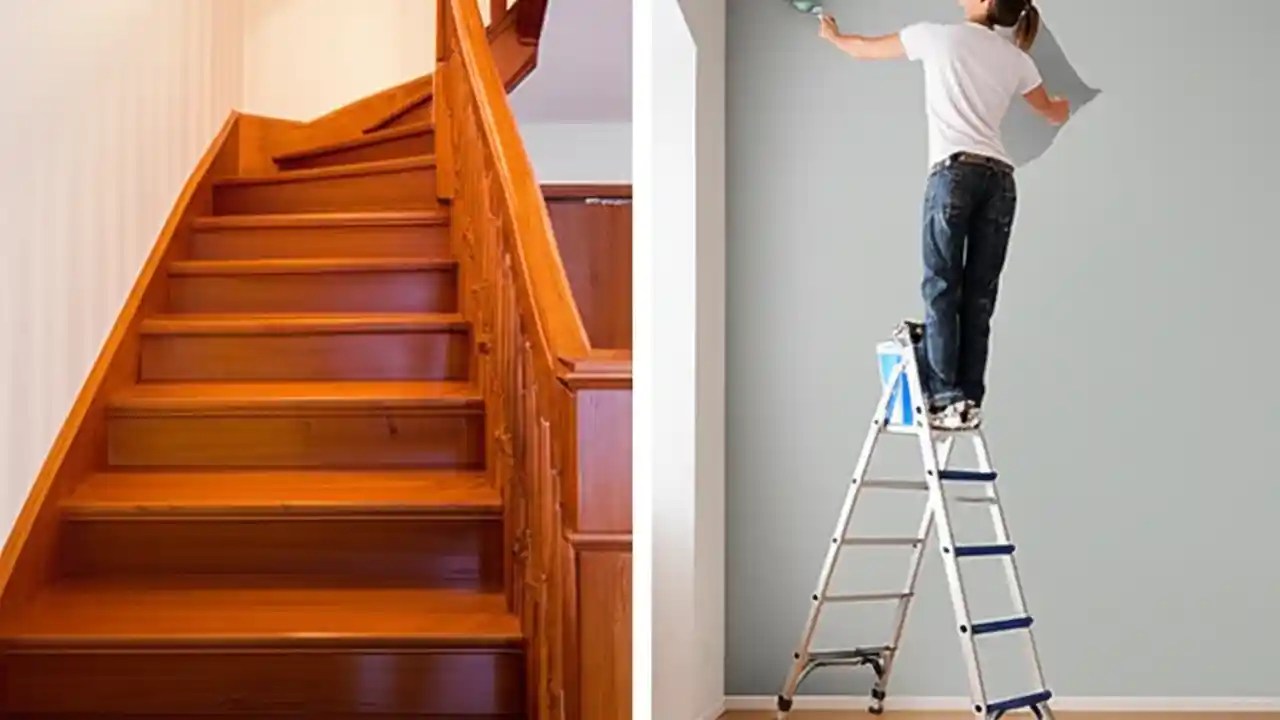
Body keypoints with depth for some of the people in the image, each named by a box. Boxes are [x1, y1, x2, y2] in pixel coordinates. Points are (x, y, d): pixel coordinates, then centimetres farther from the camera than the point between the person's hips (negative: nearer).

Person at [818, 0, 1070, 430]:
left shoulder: (938, 36, 7)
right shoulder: (1016, 59, 18)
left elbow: (865, 50, 22)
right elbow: (1054, 113, 37)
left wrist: (832, 35, 44)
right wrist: (1063, 105, 63)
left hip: (955, 172, -4)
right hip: (999, 179, 4)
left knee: (941, 288, -5)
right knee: (979, 297, 3)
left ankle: (947, 399, -12)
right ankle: (970, 403, 1)